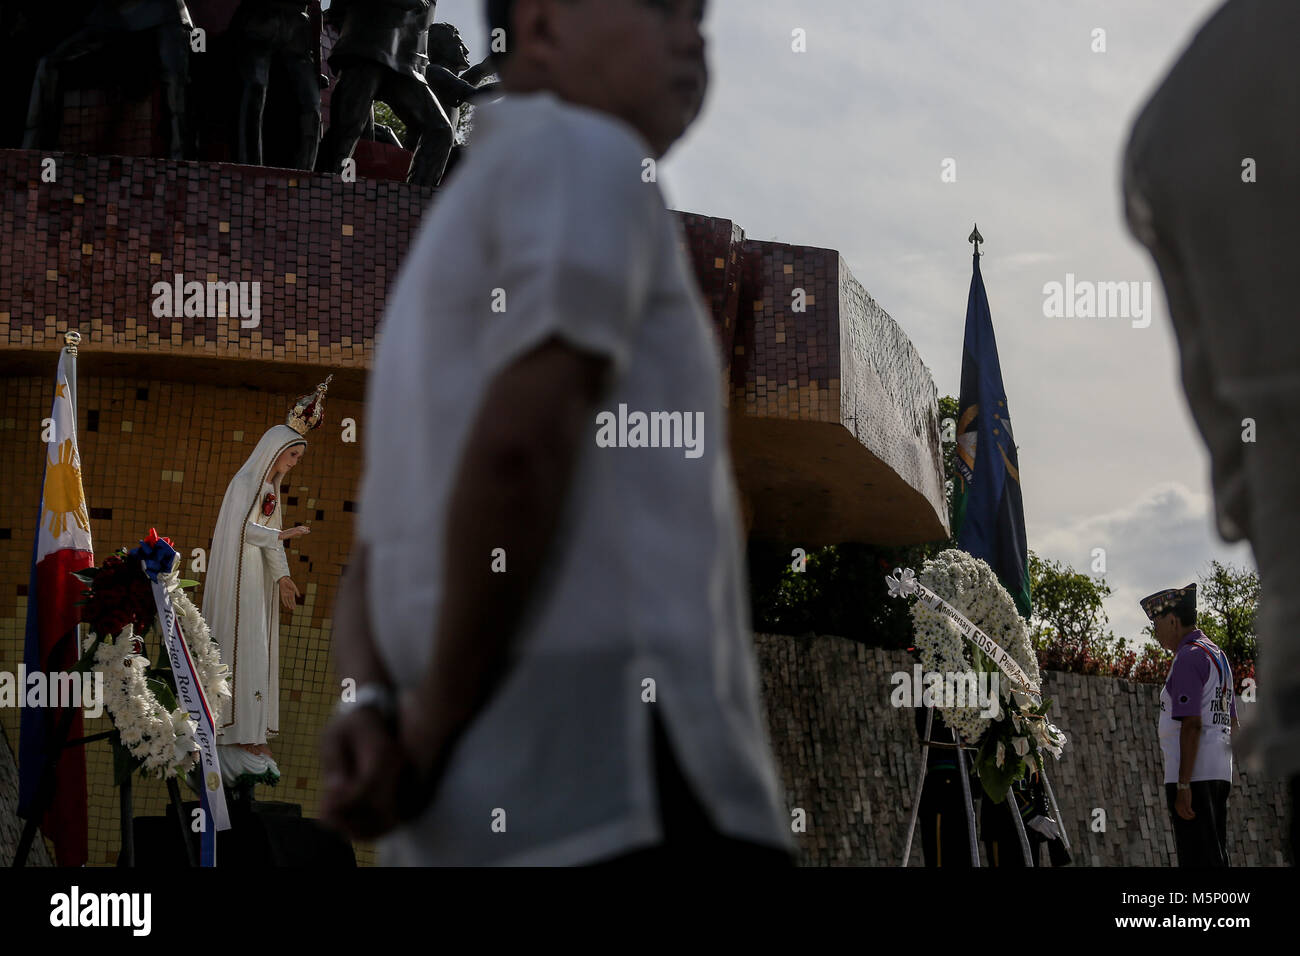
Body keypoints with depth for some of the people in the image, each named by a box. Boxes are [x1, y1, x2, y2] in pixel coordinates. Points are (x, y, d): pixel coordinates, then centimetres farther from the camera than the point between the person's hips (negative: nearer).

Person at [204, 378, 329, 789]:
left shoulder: (270, 488, 16)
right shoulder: (245, 481, -9)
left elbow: (271, 542, 13)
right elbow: (242, 528, -19)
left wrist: (282, 576, 4)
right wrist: (281, 536, -20)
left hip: (260, 582, 9)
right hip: (238, 578, -9)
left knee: (259, 651, 6)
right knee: (243, 650, -9)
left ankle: (251, 732, 9)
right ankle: (241, 733, -9)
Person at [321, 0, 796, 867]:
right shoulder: (584, 154, 2)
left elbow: (374, 574, 21)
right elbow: (520, 445, -14)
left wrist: (376, 714, 0)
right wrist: (436, 725, -6)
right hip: (615, 776, -10)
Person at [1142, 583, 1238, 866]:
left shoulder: (1188, 657, -10)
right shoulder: (1218, 655, 21)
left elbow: (1192, 725, -18)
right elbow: (1232, 723, 25)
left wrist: (1183, 785, -21)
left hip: (1192, 777, -10)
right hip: (1219, 773, 10)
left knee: (1198, 861, -11)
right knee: (1215, 857, 11)